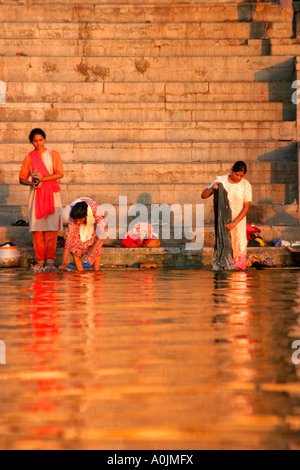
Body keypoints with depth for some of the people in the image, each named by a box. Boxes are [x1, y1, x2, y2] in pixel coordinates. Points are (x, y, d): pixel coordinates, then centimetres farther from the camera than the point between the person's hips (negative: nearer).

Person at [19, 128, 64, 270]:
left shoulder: (53, 154, 8)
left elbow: (60, 174, -3)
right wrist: (31, 183, -12)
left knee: (51, 228, -10)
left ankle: (50, 260, -9)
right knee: (36, 228, -4)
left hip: (51, 195, -1)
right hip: (36, 195, 2)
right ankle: (40, 260, 0)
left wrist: (43, 178, -15)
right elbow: (22, 178, 9)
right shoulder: (29, 157, 11)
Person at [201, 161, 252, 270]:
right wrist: (212, 188, -23)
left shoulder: (246, 185, -7)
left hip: (238, 220, 0)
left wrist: (234, 223, -20)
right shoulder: (221, 181, -5)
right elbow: (203, 196, -2)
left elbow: (246, 207, -10)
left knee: (239, 247, -6)